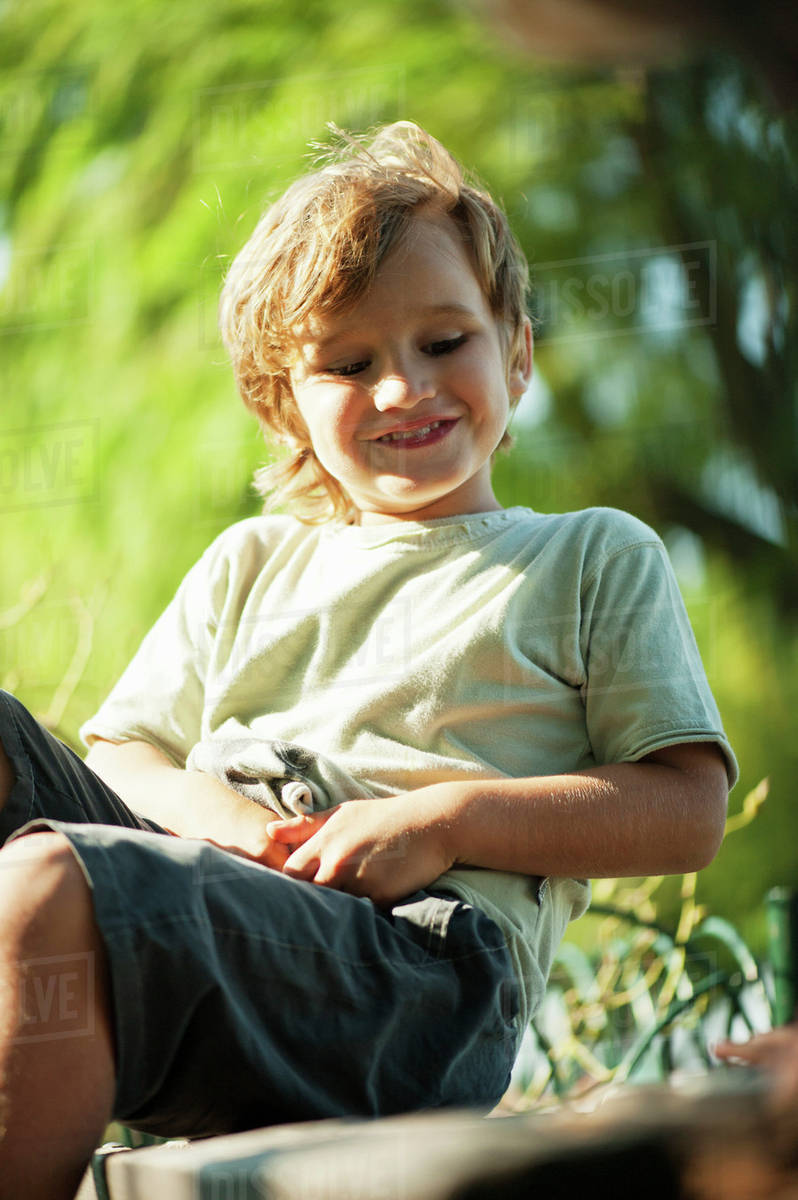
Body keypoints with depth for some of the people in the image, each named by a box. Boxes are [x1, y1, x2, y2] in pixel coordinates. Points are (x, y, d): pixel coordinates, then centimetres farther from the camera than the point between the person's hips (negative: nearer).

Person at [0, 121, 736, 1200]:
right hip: (192, 883, 5)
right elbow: (116, 753, 23)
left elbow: (688, 810, 8)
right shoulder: (247, 565, 33)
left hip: (421, 960, -5)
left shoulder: (596, 560, 20)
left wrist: (448, 819, -7)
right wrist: (211, 812, -3)